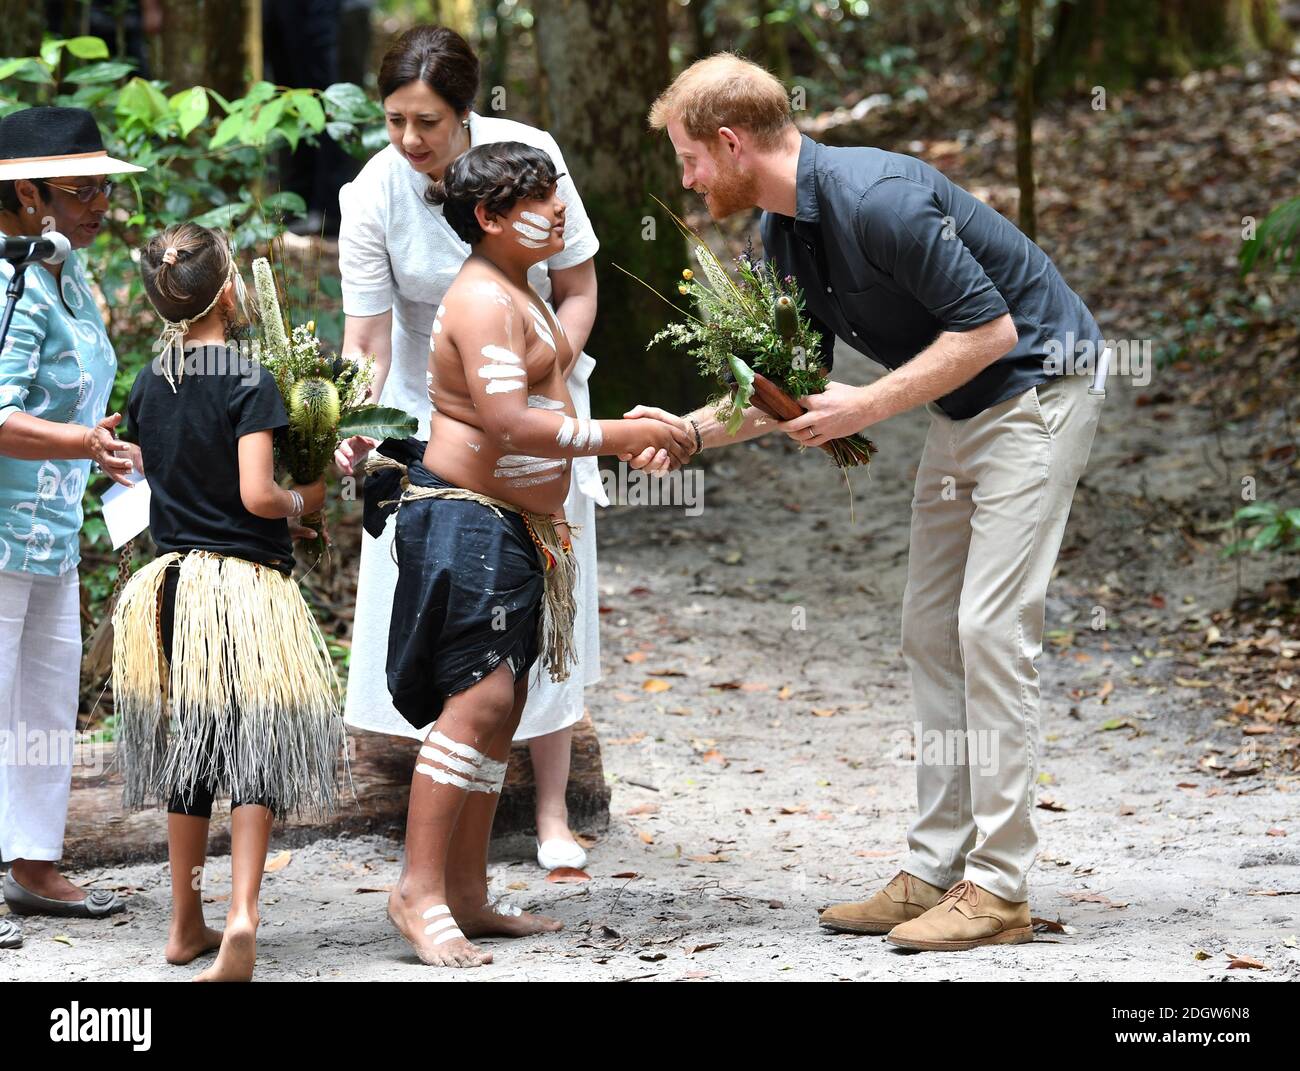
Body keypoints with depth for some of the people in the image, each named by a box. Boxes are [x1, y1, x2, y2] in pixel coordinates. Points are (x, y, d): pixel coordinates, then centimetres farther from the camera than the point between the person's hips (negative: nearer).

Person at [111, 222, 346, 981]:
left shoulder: (148, 386, 6)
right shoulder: (248, 383, -13)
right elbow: (256, 495, -20)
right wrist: (305, 501, 1)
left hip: (172, 583, 6)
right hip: (245, 584, -6)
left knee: (190, 756, 15)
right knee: (255, 755, 0)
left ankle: (188, 925, 21)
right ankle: (242, 918, -14)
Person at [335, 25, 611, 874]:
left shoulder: (528, 155, -18)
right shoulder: (373, 198, -18)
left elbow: (578, 292, -7)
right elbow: (366, 338, -16)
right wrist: (356, 429, -34)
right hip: (428, 411, 0)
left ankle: (553, 814, 9)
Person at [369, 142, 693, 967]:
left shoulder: (519, 292, 19)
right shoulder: (483, 299, -16)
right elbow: (507, 422, -26)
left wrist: (630, 434, 18)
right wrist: (627, 435, -24)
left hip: (515, 527, 11)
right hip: (466, 519, -11)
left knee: (500, 709, 9)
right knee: (479, 697, -17)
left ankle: (468, 893, 11)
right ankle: (421, 890, -17)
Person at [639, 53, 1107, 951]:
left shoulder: (875, 199, -27)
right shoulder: (784, 231, 4)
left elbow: (990, 328, -25)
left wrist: (869, 406, -21)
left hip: (1037, 386, -10)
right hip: (962, 411, 10)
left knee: (992, 628, -13)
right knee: (933, 633, 7)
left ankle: (999, 887, -11)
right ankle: (937, 869, 10)